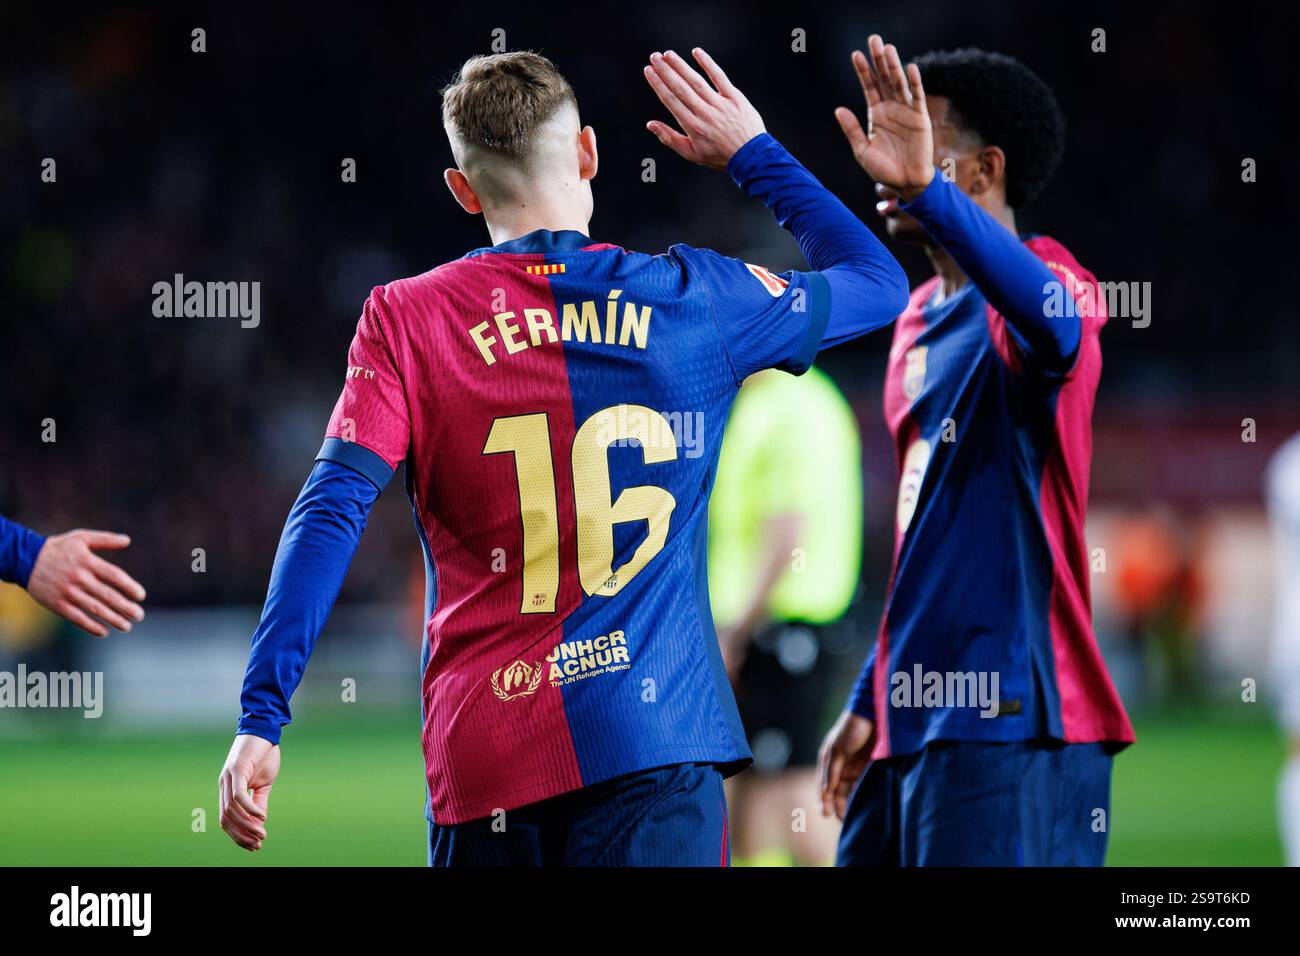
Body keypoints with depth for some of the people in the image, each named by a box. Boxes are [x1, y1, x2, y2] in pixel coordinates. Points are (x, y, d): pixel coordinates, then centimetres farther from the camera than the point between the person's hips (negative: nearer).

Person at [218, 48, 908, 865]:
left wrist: (261, 719, -8)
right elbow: (878, 282, 24)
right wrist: (752, 153, 33)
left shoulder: (406, 319, 3)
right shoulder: (692, 300, 6)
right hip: (656, 737, -1)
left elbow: (330, 515, -6)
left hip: (483, 761, 1)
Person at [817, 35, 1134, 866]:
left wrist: (926, 192, -47)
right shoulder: (920, 319, 20)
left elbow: (1054, 324, -36)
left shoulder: (1041, 280, -8)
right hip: (916, 724, 9)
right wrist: (870, 705, 25)